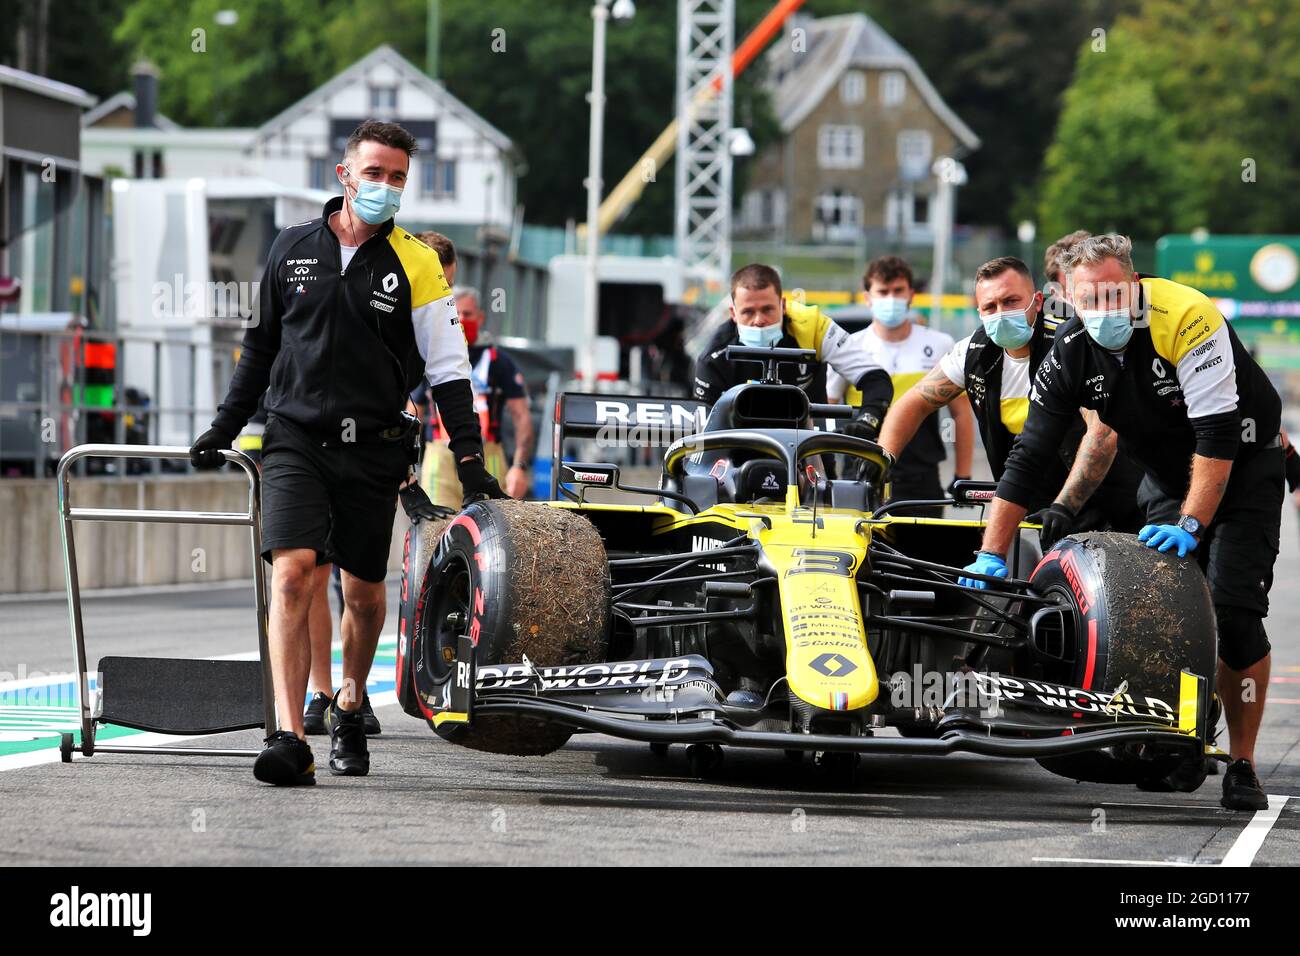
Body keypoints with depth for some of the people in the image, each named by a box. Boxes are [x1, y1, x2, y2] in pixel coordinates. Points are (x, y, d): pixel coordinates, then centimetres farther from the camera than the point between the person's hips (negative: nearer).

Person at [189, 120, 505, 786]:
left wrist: (469, 454, -7)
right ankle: (289, 739, -22)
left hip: (374, 449, 0)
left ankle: (348, 713, 34)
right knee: (292, 572, -17)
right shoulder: (293, 248, 7)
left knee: (364, 591, 8)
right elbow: (261, 346, 18)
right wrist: (224, 427, 17)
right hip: (295, 438, 0)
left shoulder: (414, 264, 2)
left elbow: (447, 368, 2)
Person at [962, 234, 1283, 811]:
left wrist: (1191, 525, -36)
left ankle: (1242, 766, -10)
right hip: (1167, 477, 5)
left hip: (1243, 467, -5)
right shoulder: (1069, 356, -13)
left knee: (1233, 607, -17)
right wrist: (991, 555, -14)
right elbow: (1027, 459, -10)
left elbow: (1217, 434, -31)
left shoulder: (1186, 319, -30)